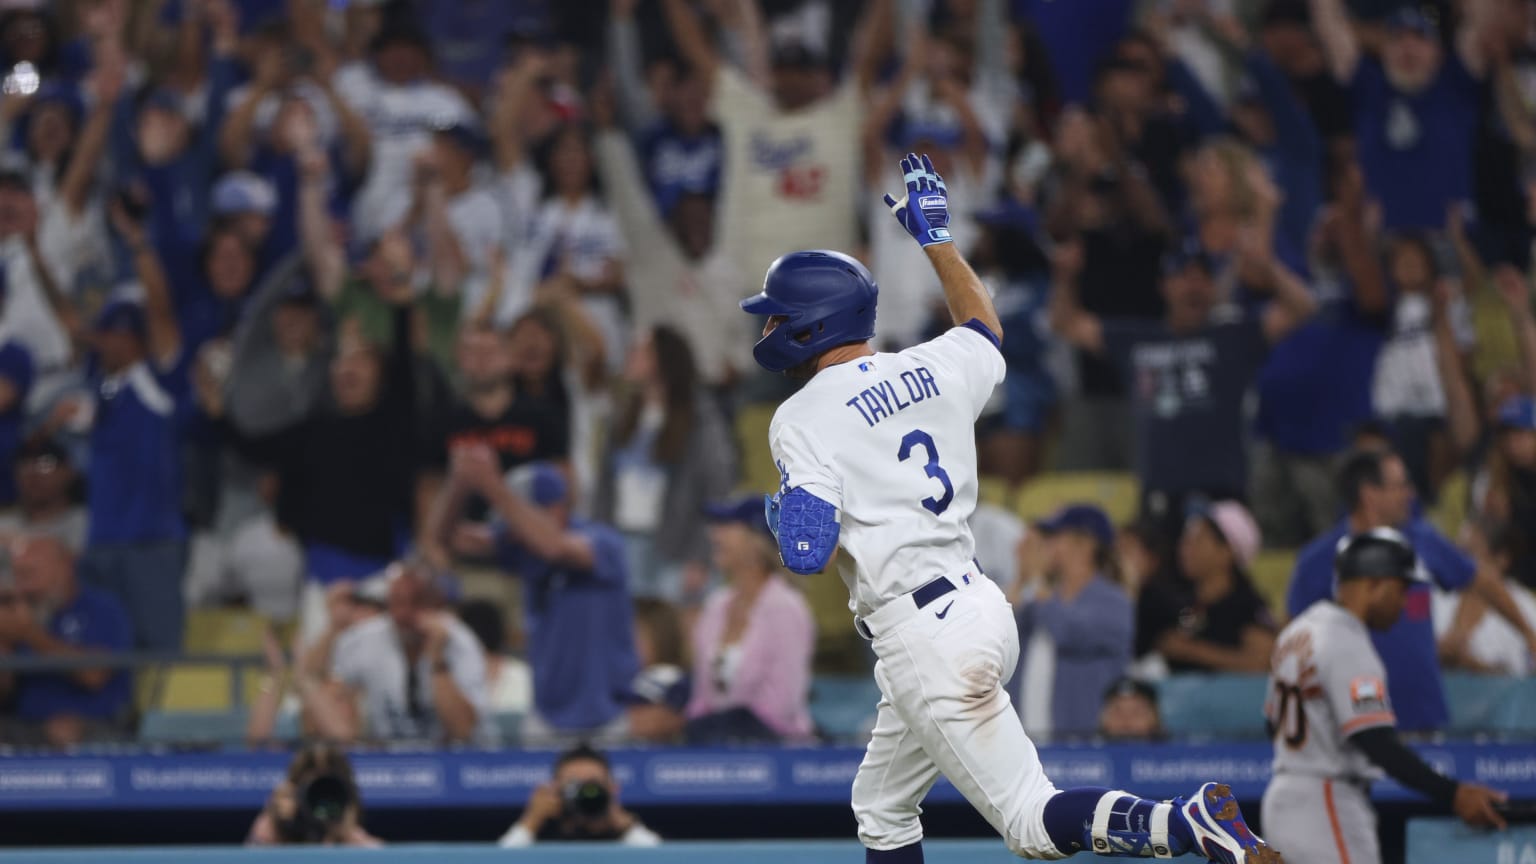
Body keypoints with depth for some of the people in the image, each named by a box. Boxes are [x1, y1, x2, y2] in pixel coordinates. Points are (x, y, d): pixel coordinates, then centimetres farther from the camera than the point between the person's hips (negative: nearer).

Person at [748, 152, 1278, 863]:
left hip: (923, 636, -9)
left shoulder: (802, 421, -11)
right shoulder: (929, 369, 10)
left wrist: (780, 518, 5)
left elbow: (806, 553, -18)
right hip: (979, 603, 9)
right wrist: (936, 237, 42)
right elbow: (984, 331, 33)